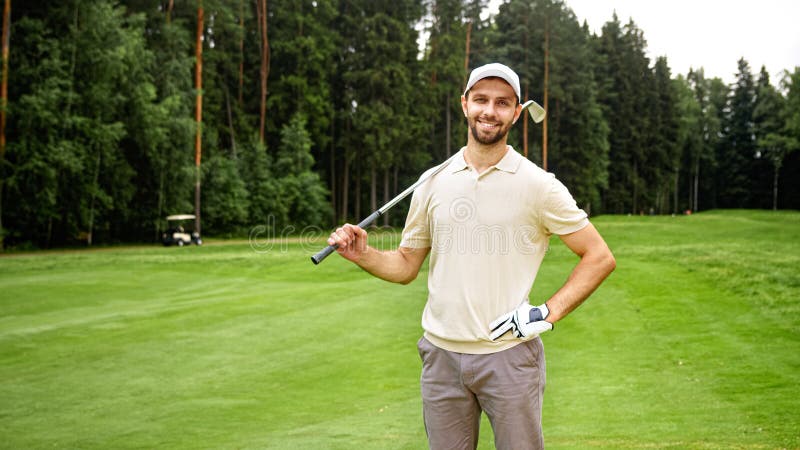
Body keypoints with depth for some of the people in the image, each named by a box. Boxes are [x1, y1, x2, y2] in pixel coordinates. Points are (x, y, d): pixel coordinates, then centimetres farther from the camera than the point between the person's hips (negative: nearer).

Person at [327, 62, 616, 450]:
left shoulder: (538, 184, -2)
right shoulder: (433, 183, 8)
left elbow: (600, 257, 0)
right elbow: (406, 265, 15)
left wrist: (549, 313, -9)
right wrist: (363, 254, -4)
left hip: (510, 356, -3)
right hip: (442, 356, 3)